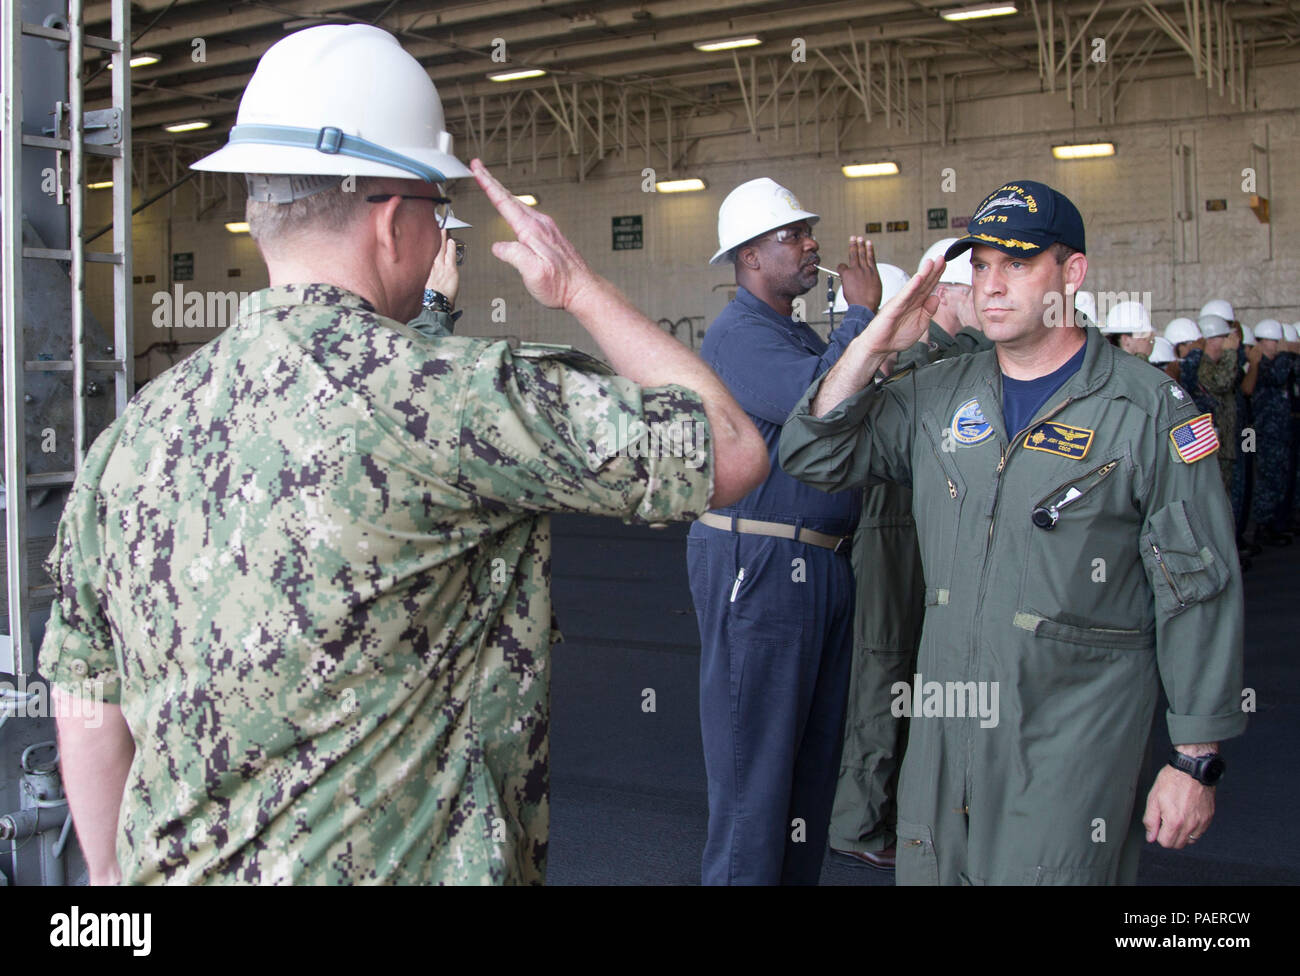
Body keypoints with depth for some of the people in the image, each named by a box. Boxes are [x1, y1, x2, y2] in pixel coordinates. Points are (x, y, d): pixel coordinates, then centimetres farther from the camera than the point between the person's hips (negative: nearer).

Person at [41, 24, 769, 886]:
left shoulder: (131, 439, 0)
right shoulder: (445, 398, -20)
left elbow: (90, 721, 8)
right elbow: (733, 452, -14)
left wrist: (117, 873, 21)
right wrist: (581, 287, -2)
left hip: (171, 866, 6)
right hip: (404, 864, -6)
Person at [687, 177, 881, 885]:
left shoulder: (802, 336, 19)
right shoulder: (739, 334, -12)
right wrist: (862, 310, -15)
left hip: (820, 563, 10)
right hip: (759, 566, -10)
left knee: (813, 750, 15)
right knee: (757, 754, -3)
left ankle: (799, 873, 26)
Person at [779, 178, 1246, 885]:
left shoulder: (1149, 410, -7)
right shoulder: (937, 395, 8)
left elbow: (1199, 596, -6)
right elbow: (813, 456, 6)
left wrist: (1196, 762, -8)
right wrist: (871, 345, -6)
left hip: (1072, 747, -4)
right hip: (944, 729, 5)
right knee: (928, 873, 14)